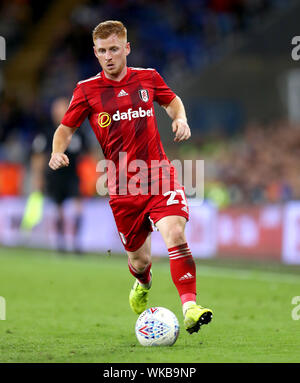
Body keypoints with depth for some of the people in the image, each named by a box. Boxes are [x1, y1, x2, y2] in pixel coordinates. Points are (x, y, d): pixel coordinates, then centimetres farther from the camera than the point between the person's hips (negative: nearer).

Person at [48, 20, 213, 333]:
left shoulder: (148, 78, 5)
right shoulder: (87, 90, 1)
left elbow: (172, 100, 26)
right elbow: (66, 128, 8)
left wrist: (180, 118, 4)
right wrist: (58, 152, -13)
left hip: (158, 175, 0)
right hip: (122, 186, 0)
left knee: (175, 234, -24)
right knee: (138, 258, 9)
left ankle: (189, 307, -28)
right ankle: (142, 285, 47)